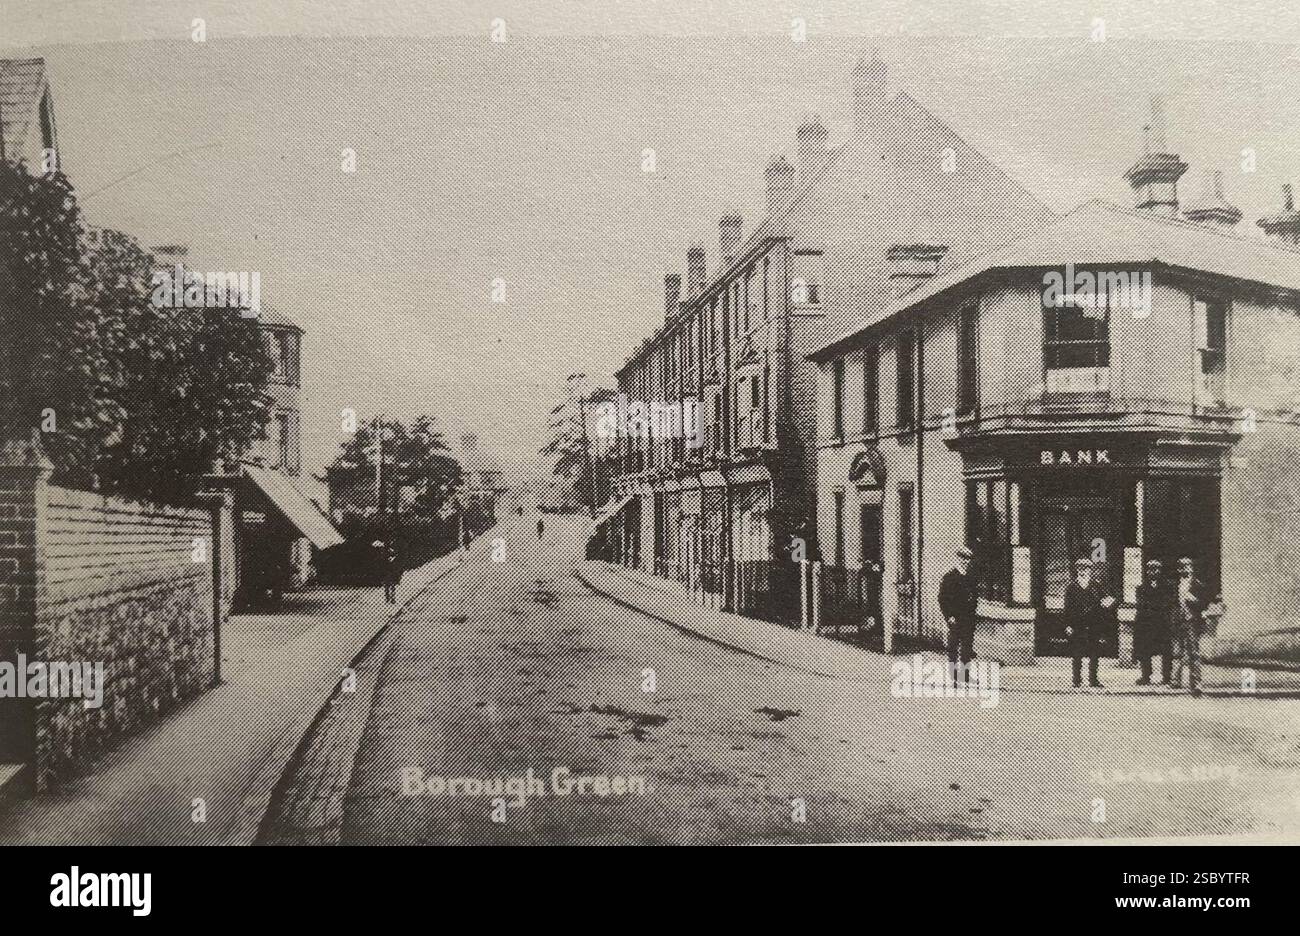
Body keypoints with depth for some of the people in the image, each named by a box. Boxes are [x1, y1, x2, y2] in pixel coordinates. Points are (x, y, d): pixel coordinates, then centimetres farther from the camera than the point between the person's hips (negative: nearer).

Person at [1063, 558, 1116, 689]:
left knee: (1094, 654, 4)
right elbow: (1068, 607, 1)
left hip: (1094, 625, 2)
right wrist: (1068, 625, -4)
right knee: (1077, 655, 1)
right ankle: (1077, 680, 7)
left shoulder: (1096, 585, 8)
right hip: (1077, 626, -2)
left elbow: (1104, 602, 8)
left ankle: (1093, 680, 12)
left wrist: (1108, 603, -16)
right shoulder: (1071, 586, 3)